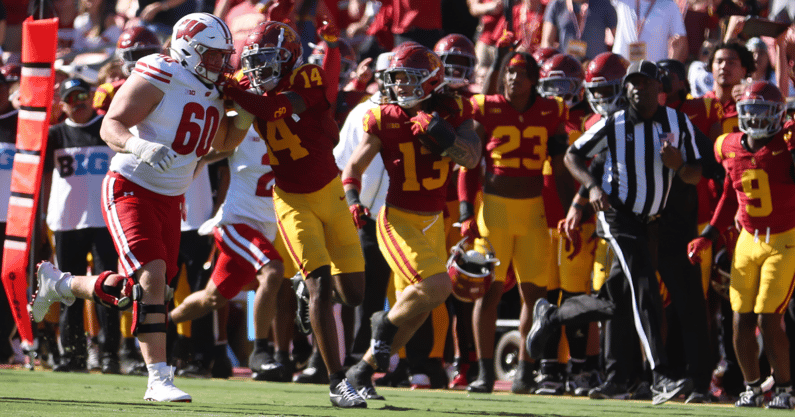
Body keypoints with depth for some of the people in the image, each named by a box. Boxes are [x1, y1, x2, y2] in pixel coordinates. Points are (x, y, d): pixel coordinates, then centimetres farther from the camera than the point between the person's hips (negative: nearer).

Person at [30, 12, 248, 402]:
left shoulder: (211, 93, 11)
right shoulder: (157, 78, -13)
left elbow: (224, 143, 26)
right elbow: (111, 126, -18)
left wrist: (247, 112, 8)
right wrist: (139, 146, -39)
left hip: (168, 200, 8)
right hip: (130, 191, -8)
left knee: (138, 290, 8)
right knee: (151, 277, -20)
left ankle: (61, 284, 33)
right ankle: (158, 379, -18)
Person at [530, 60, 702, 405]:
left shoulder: (678, 123, 1)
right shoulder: (614, 125, -7)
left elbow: (695, 175, 5)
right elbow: (573, 155, 5)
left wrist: (678, 165, -18)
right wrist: (593, 186, -12)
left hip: (648, 222, 5)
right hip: (617, 217, -5)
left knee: (616, 305, 11)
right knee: (644, 292, -19)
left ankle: (550, 316, 36)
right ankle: (661, 378, -22)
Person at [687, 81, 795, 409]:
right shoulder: (732, 148, 5)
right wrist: (708, 236, 16)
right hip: (748, 240, 5)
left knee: (768, 319, -12)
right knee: (742, 321, 2)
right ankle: (752, 387, 18)